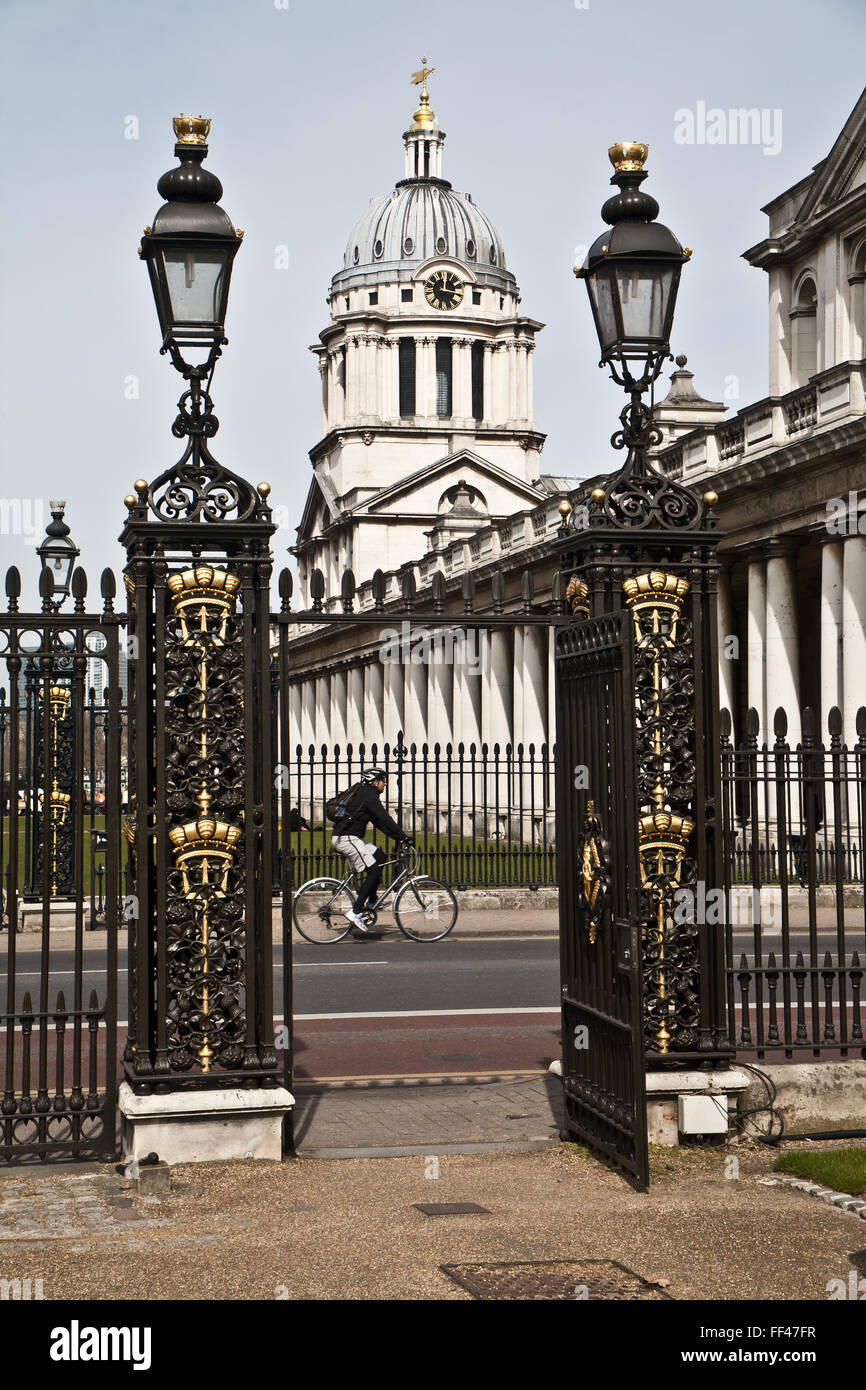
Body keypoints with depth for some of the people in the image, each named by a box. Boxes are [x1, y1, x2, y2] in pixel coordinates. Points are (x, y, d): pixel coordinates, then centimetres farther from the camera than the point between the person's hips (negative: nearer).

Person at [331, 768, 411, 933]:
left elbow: (379, 822, 23)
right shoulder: (369, 795, -11)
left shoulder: (362, 794, 21)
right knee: (374, 871, -10)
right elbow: (385, 819, -17)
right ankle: (356, 912, -14)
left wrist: (397, 837, 18)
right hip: (347, 839, -10)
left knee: (379, 857, 17)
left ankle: (372, 901, 18)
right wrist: (403, 837, -13)